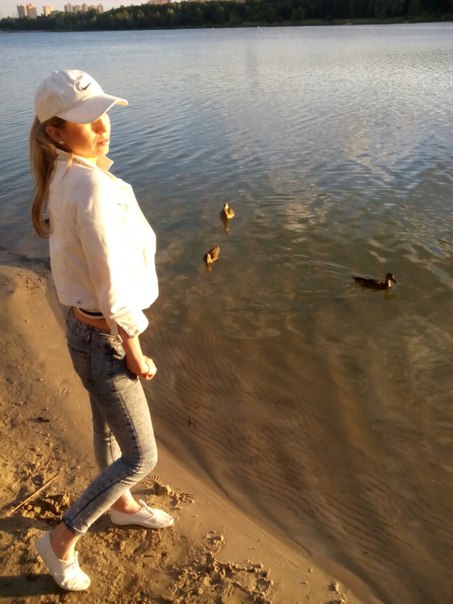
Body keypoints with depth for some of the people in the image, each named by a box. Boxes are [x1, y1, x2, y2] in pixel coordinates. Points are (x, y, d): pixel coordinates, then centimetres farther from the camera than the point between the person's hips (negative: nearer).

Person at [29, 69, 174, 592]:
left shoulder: (62, 178, 0)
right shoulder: (92, 186, -29)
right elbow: (112, 283, -26)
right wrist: (134, 350, -14)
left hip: (85, 326, 9)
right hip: (103, 338, -9)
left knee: (108, 427, 28)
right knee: (140, 456, 7)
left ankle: (122, 505, 53)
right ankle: (61, 541, 24)